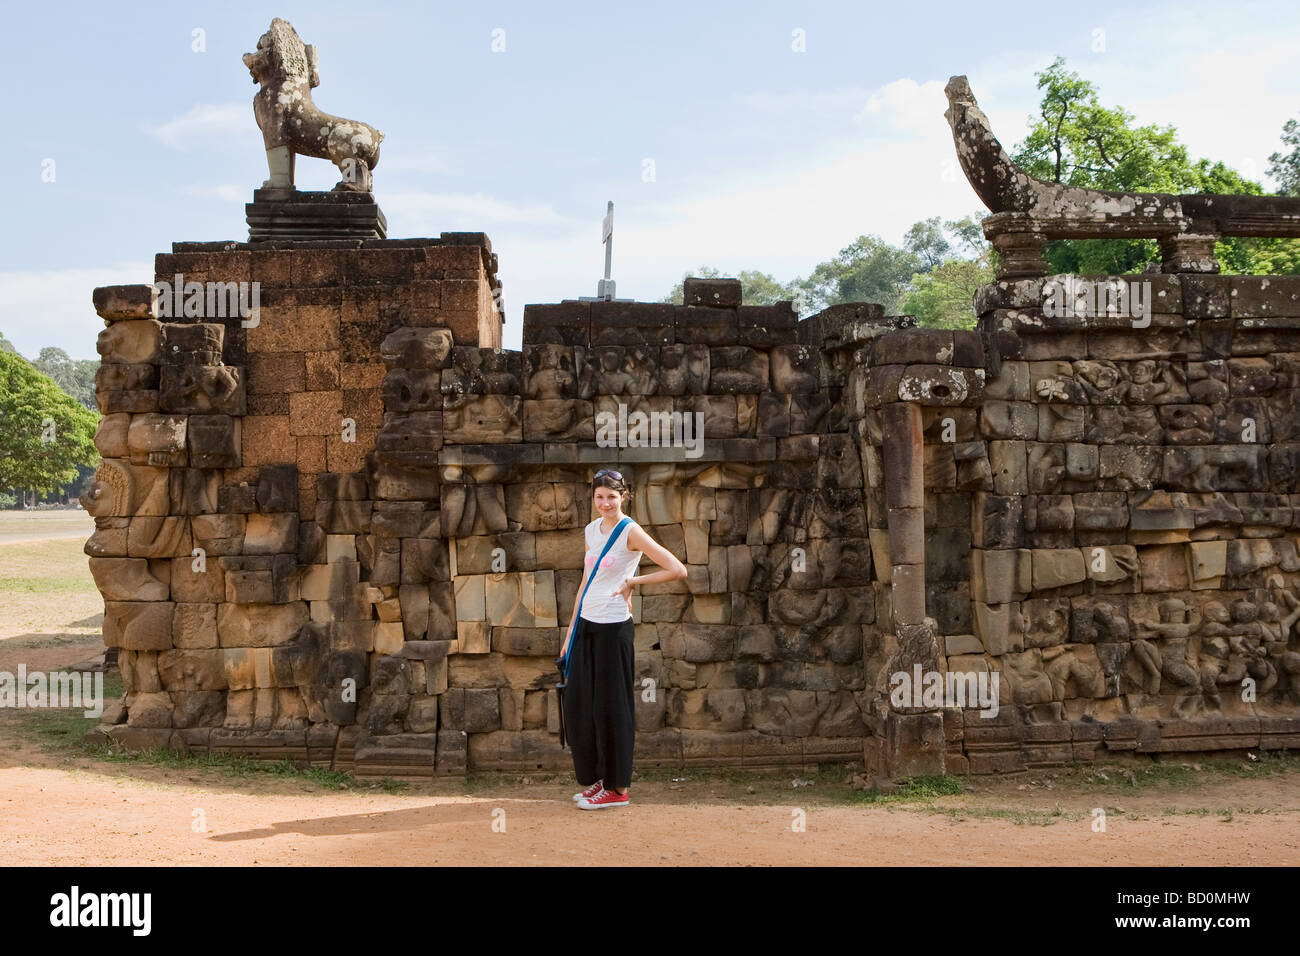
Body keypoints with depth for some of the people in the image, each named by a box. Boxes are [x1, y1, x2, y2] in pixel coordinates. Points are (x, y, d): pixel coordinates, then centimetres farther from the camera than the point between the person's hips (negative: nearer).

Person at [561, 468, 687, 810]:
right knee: (578, 704, 8)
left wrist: (633, 582, -10)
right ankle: (596, 778, 22)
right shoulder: (592, 530, 11)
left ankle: (617, 788, 11)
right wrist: (571, 630, 16)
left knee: (611, 706, 0)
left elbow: (677, 569, -17)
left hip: (613, 627, -7)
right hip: (586, 626, 7)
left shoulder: (631, 532, -10)